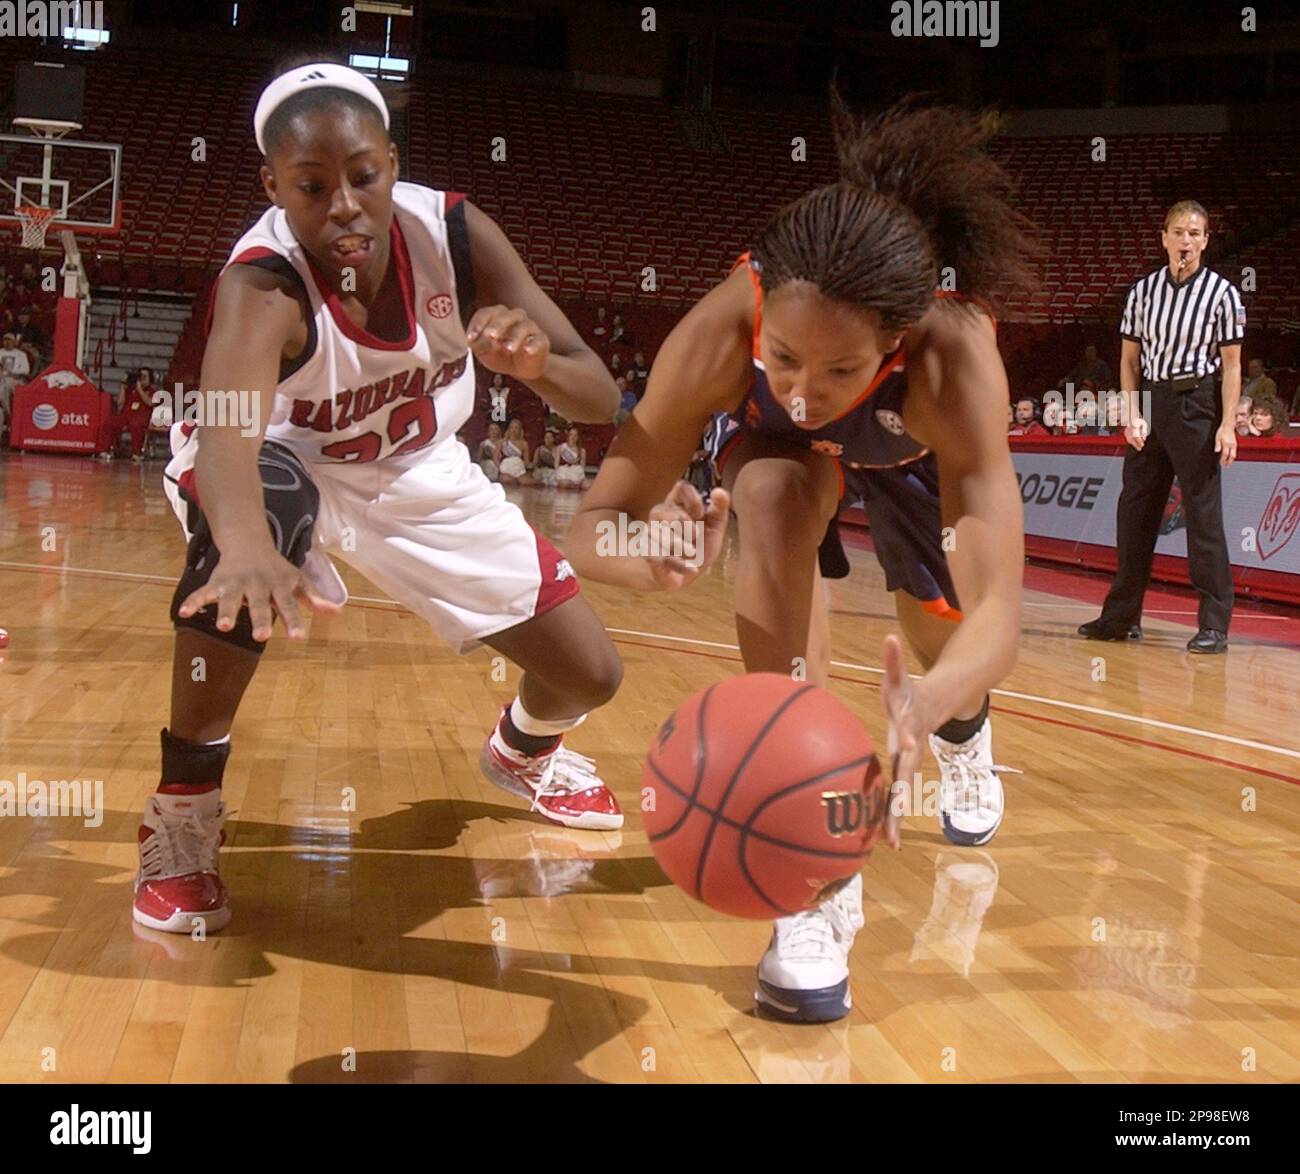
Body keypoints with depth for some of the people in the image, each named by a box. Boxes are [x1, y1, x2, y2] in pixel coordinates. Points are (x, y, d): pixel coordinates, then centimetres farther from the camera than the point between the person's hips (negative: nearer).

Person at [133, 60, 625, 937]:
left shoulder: (455, 234, -25)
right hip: (285, 465, -4)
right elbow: (226, 430, -59)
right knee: (255, 515, -42)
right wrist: (247, 547, -80)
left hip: (419, 471, 4)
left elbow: (601, 398, -24)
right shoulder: (264, 285, -37)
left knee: (589, 674, 1)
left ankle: (524, 750, 41)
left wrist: (535, 363, -47)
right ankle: (183, 806, -21)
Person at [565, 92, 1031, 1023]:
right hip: (770, 436, -1)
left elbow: (995, 609, -50)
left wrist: (921, 710, -71)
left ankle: (965, 732, 54)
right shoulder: (724, 328, -43)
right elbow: (594, 525, -40)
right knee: (779, 508, -34)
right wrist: (649, 555, -64)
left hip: (916, 448, 1)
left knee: (947, 641, 10)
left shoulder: (953, 353, -45)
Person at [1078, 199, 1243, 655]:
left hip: (1197, 406, -4)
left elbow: (1232, 365, -3)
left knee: (1203, 512, -5)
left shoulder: (1222, 292, -2)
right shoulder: (1143, 289, 8)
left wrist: (1228, 425, -11)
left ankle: (1214, 624, 0)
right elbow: (1129, 358, 10)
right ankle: (1121, 616, 18)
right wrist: (1131, 414, -2)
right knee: (1134, 510, 8)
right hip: (1150, 403, 4)